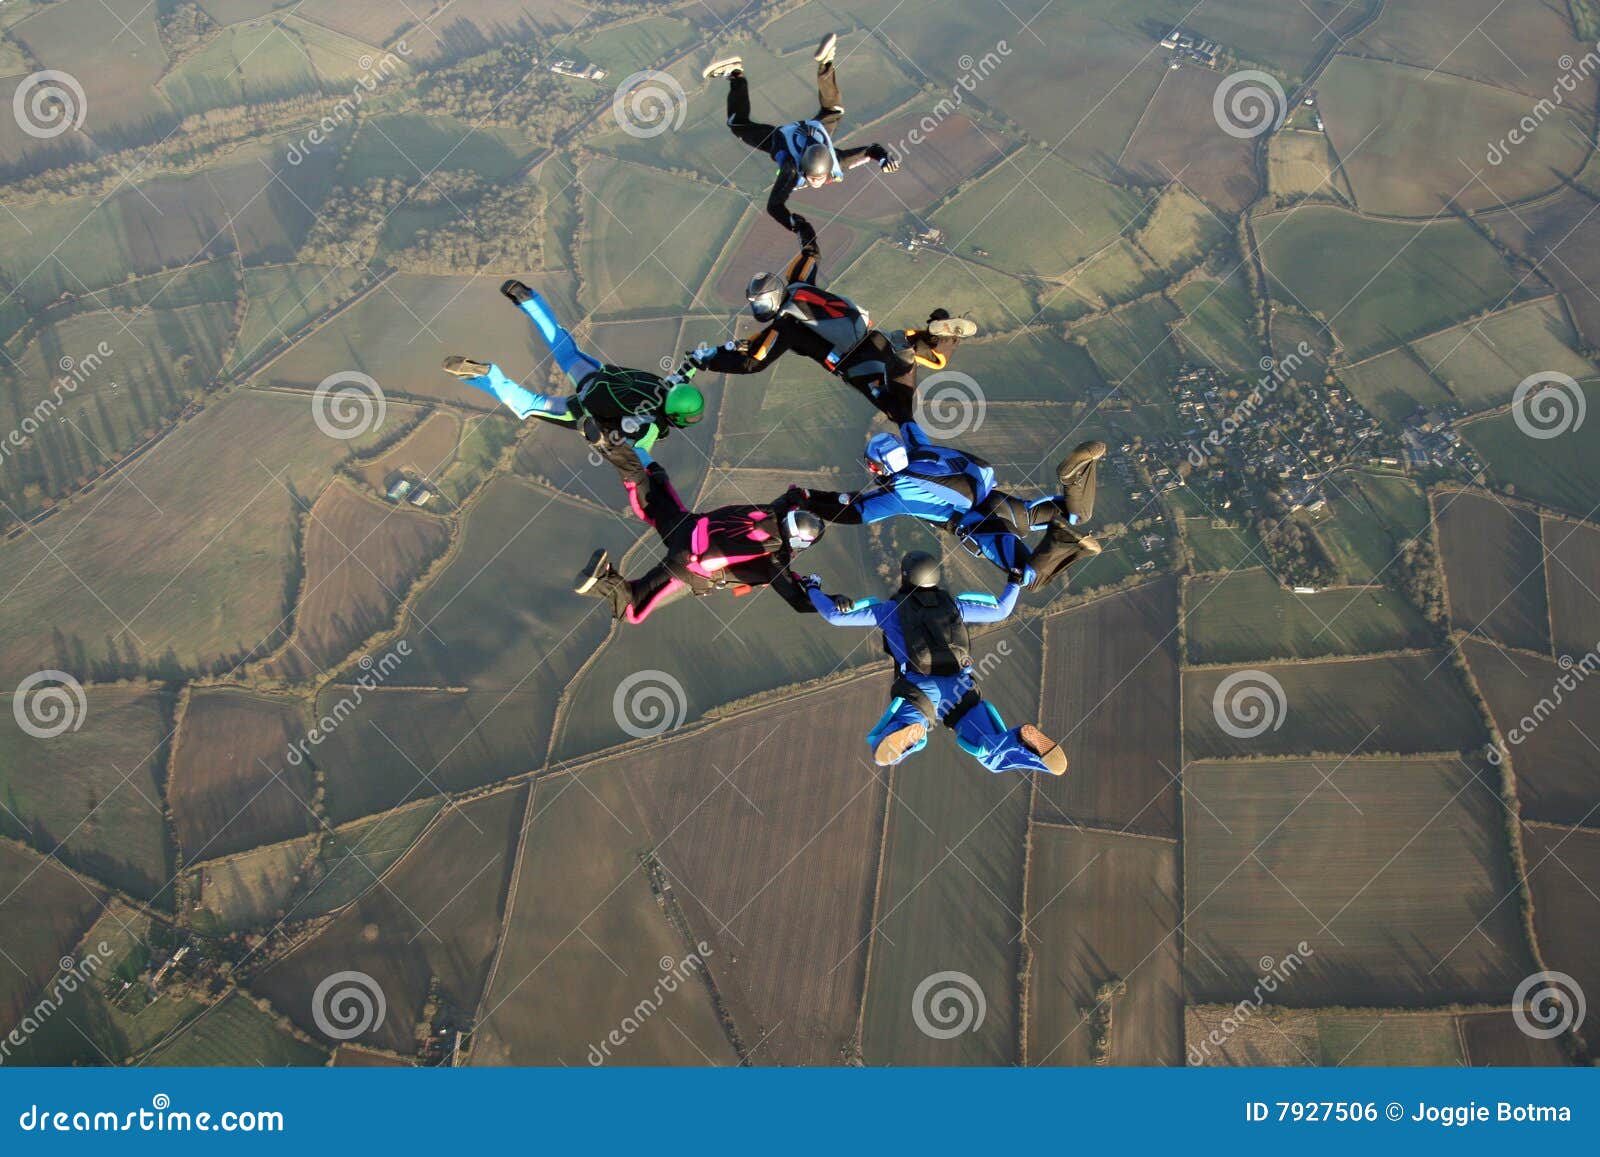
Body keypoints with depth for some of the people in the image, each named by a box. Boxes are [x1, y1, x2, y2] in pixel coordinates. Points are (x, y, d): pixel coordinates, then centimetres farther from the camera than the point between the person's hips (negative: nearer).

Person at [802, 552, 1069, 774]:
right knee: (997, 756, -1)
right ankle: (1023, 739, -35)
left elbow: (835, 615, 19)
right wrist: (1015, 582, 52)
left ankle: (909, 733, -45)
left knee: (883, 754, -10)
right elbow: (1000, 611, 33)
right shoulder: (954, 604, 22)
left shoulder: (891, 610, 15)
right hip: (962, 688, 3)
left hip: (919, 689, -3)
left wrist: (813, 589, 37)